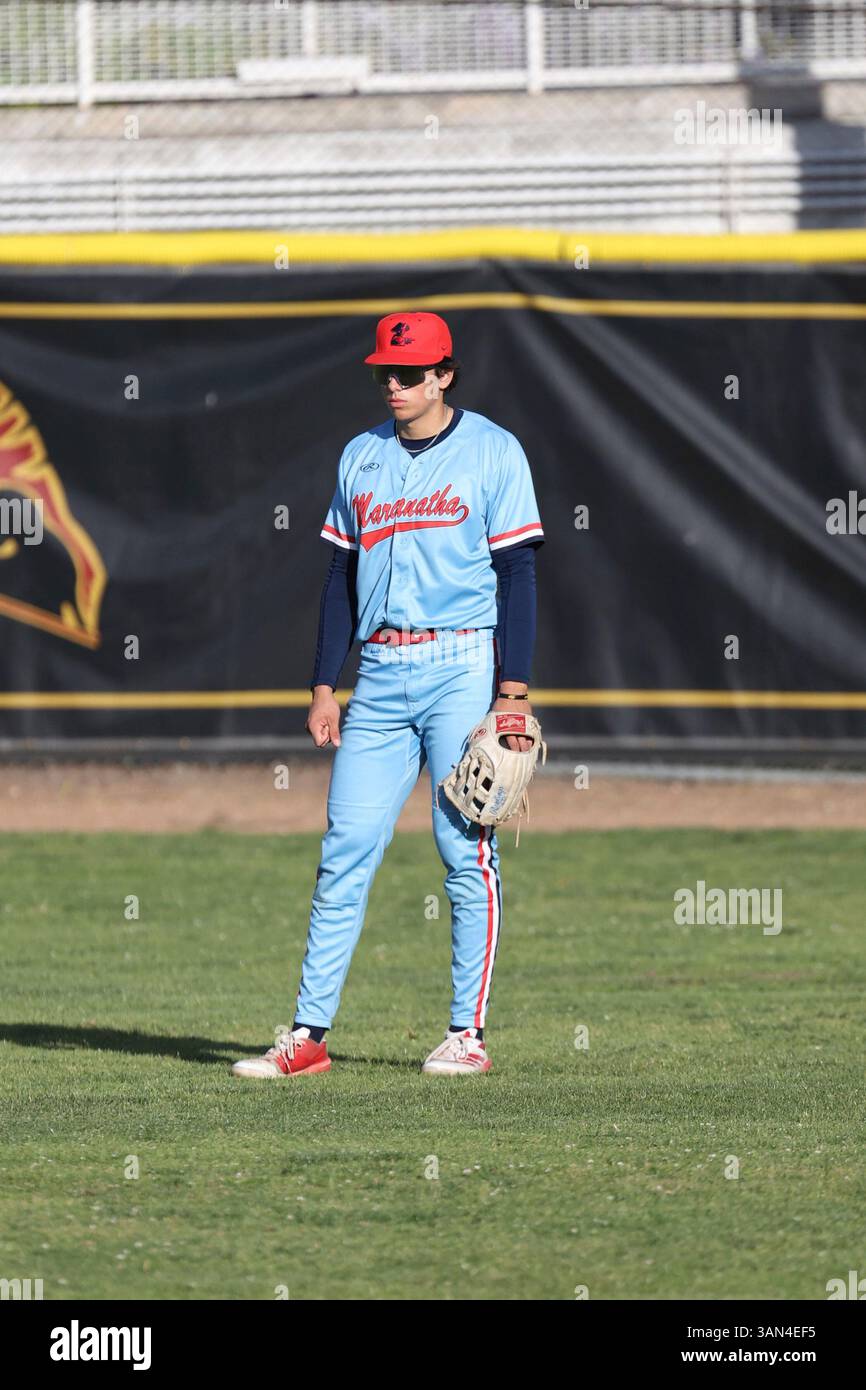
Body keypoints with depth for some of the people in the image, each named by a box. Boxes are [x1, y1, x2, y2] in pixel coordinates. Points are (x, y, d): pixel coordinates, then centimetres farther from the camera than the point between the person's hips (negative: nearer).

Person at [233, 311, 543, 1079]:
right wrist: (325, 685, 8)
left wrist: (514, 691, -12)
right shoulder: (362, 456, 14)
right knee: (346, 851, 0)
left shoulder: (493, 452, 0)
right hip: (379, 675, 4)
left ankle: (469, 1032, 1)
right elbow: (342, 576, 16)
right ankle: (309, 1034, 1)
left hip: (462, 667, -4)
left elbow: (518, 573, -4)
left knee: (467, 847, -4)